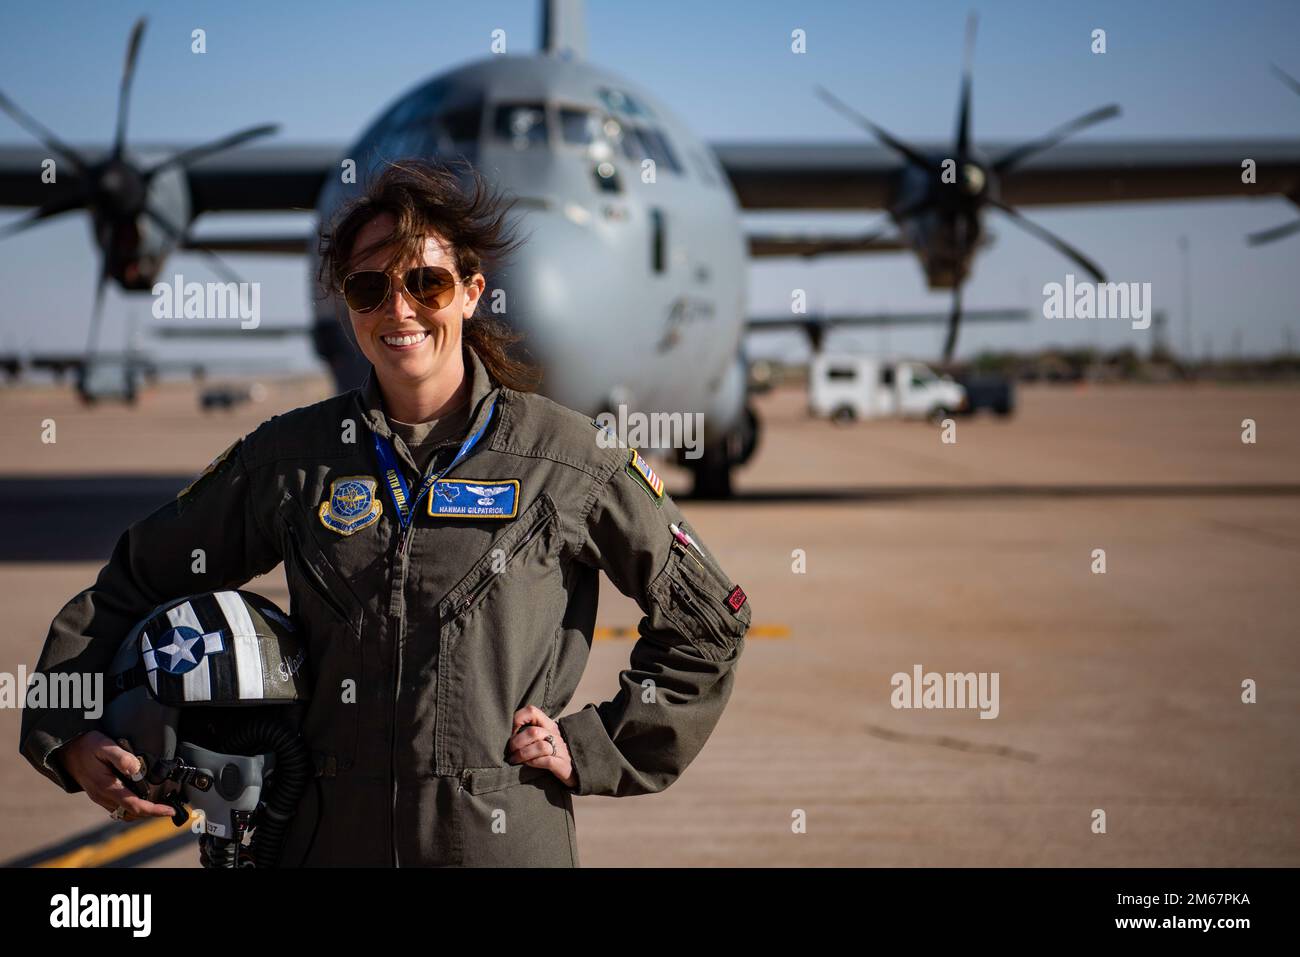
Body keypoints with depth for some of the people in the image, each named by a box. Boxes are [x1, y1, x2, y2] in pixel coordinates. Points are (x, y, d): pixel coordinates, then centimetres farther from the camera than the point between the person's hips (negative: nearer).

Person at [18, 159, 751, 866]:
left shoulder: (569, 458, -3)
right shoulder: (291, 458, 4)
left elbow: (709, 620, 5)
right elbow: (135, 582, 13)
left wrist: (594, 748, 0)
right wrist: (67, 731, 2)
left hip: (509, 842, -2)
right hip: (331, 840, 2)